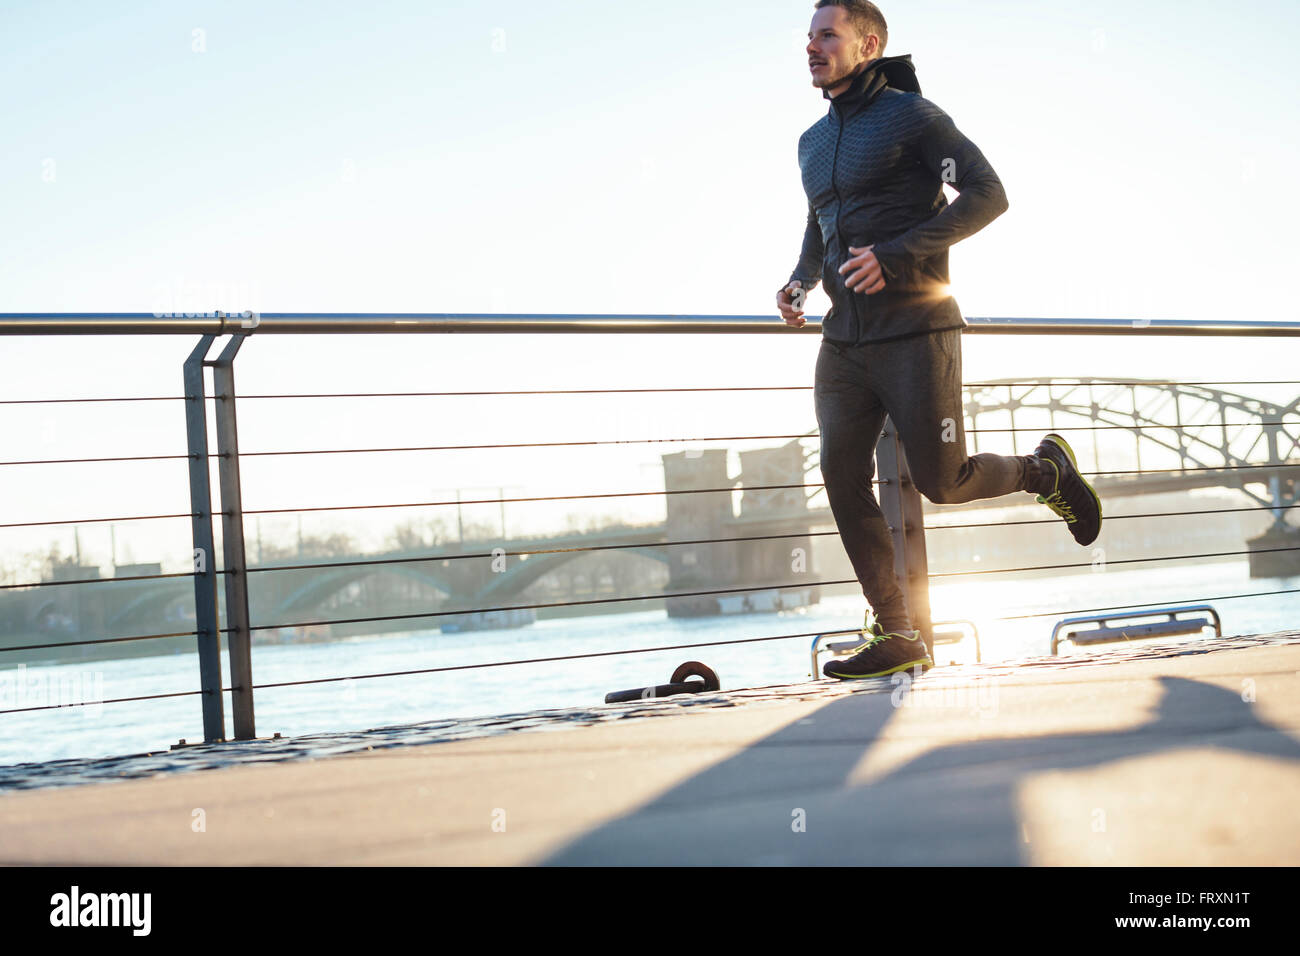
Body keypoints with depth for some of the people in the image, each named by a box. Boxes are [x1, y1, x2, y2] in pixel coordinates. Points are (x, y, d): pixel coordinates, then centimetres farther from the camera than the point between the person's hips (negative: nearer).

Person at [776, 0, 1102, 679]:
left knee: (941, 482, -7)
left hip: (915, 331, -6)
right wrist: (800, 281, 10)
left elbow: (987, 195, -12)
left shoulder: (911, 115, -4)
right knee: (842, 476, -7)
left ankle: (1044, 470, 25)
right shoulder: (813, 142, 17)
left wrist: (896, 254, -21)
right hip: (845, 339, 6)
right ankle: (896, 637, -2)